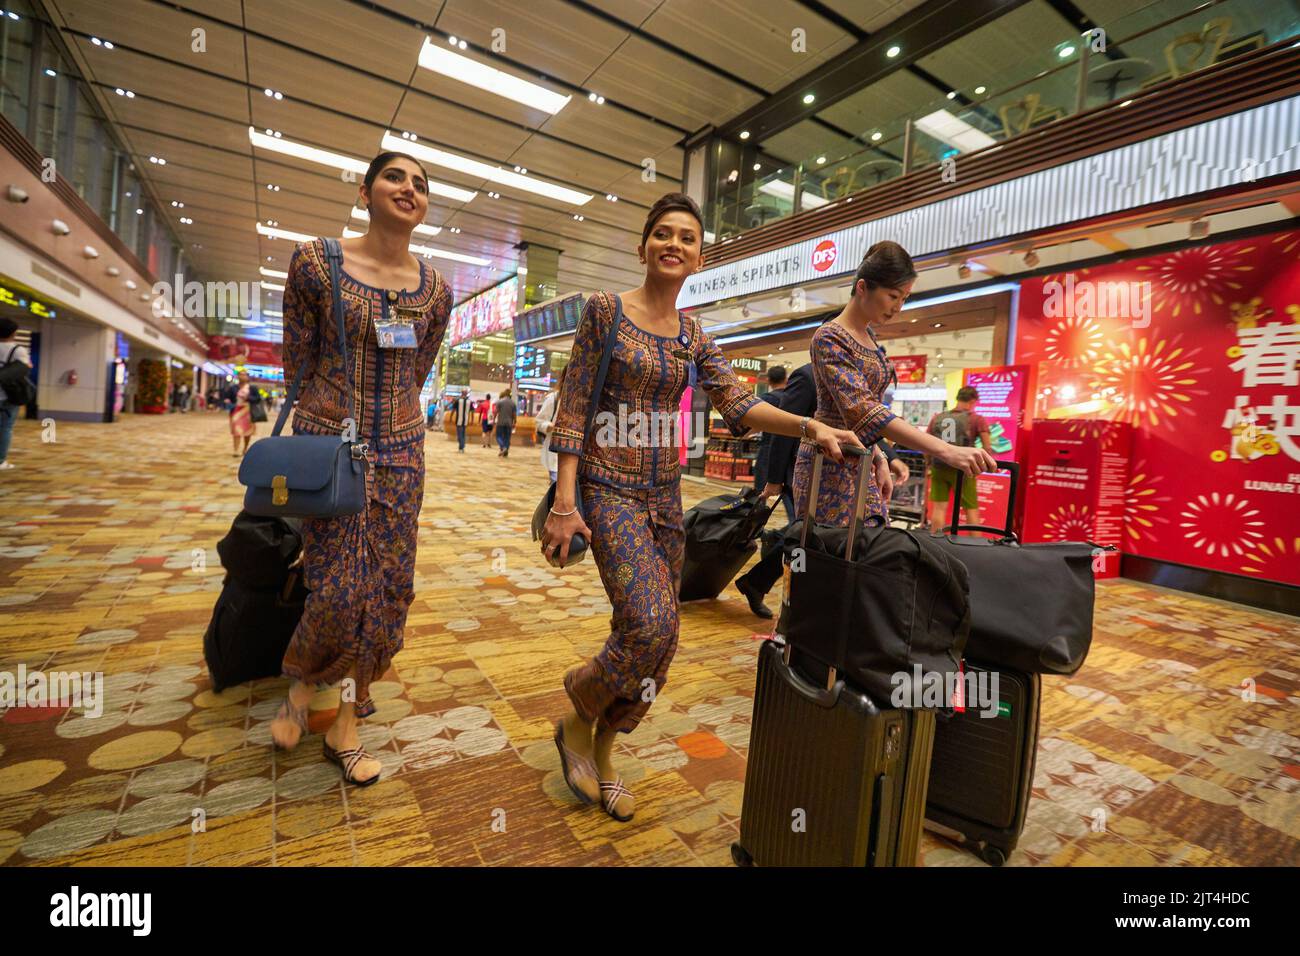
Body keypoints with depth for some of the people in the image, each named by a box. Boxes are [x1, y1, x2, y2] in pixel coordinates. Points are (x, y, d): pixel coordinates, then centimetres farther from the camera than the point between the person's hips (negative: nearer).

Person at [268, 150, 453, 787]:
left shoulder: (435, 289, 5)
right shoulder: (315, 262, -4)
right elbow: (298, 364, 2)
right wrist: (342, 412, 6)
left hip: (399, 451, 3)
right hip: (328, 444, -3)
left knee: (388, 587, 5)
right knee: (339, 589, -4)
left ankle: (346, 723, 24)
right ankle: (303, 680, 31)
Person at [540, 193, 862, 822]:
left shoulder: (693, 335, 11)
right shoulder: (605, 310, -3)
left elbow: (737, 405, 0)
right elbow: (573, 410, -7)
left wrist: (810, 426, -17)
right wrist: (564, 504, -14)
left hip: (665, 493, 6)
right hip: (609, 487, -5)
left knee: (653, 639, 7)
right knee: (651, 624, -20)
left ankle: (602, 750, 31)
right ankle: (578, 715, 11)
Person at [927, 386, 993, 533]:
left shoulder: (937, 418, 6)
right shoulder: (977, 419, -3)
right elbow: (988, 448, -8)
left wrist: (929, 465, 20)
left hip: (938, 468, 3)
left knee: (939, 507, 9)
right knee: (972, 510, 9)